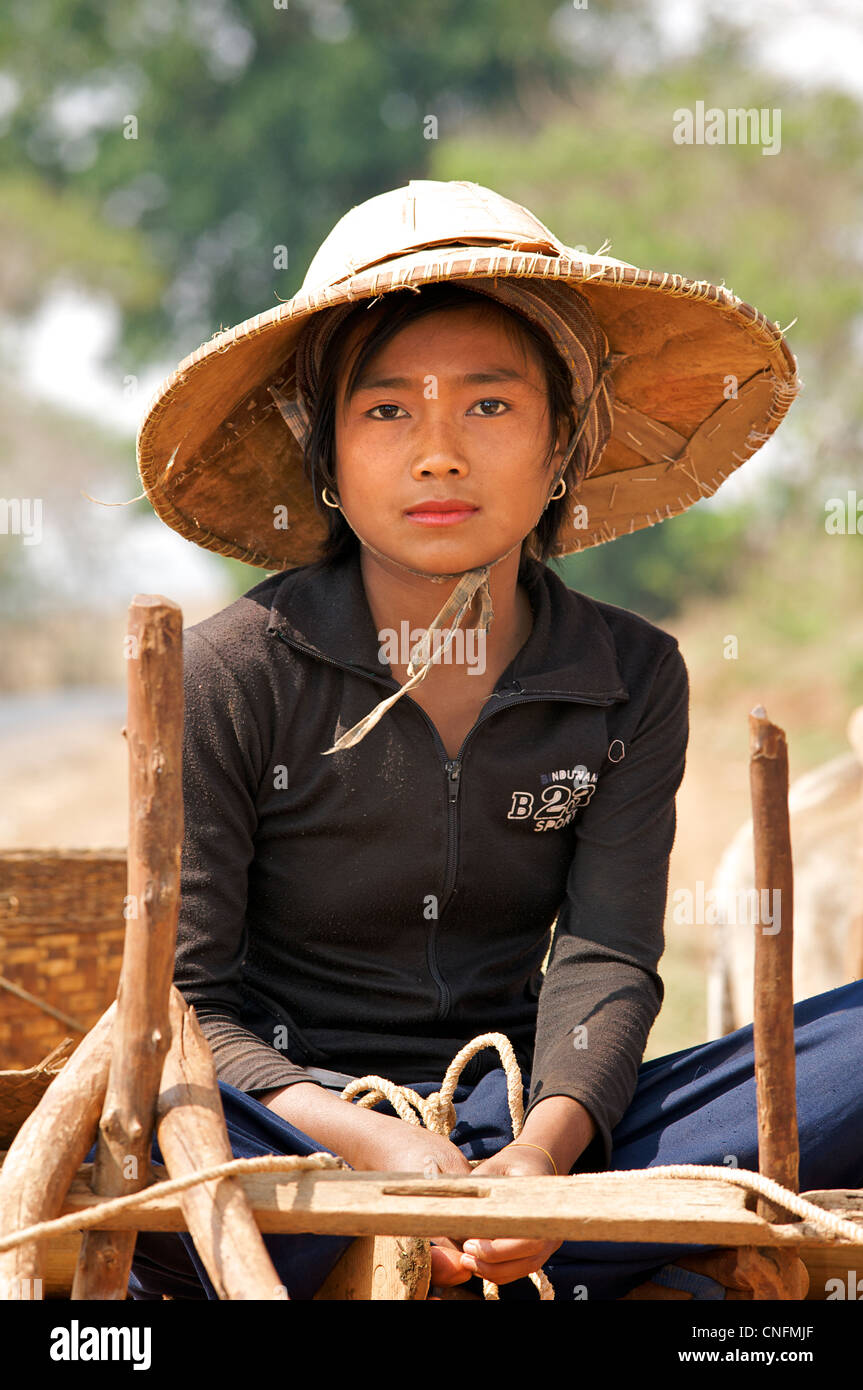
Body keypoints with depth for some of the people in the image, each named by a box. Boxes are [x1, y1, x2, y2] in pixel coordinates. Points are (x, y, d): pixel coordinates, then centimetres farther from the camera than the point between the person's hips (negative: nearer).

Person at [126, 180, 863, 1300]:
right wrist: (372, 1144, -27)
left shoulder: (632, 678, 4)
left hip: (522, 1130, 4)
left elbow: (605, 960, -6)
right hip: (296, 1117, -4)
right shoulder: (236, 673, -6)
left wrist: (547, 1144, -28)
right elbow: (184, 997, -9)